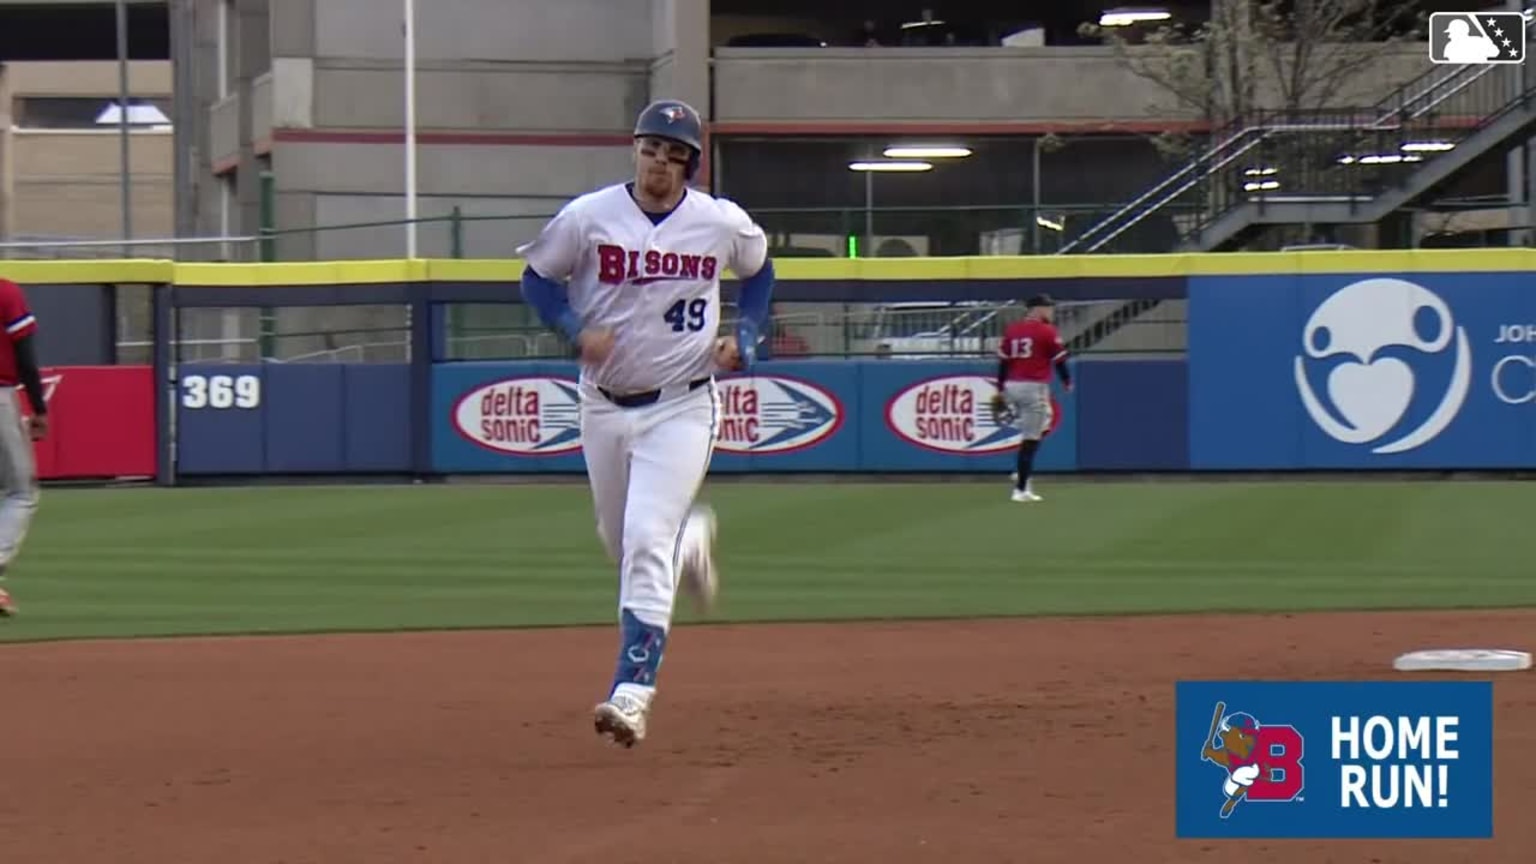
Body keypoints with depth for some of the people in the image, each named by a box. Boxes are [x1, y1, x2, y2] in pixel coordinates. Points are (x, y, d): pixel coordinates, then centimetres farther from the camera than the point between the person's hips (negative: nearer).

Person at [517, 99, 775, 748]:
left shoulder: (723, 223, -5)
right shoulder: (588, 217, -8)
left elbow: (759, 271, 15)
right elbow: (537, 276, 3)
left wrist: (746, 338, -1)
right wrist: (575, 329, -15)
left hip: (681, 407, -3)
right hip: (604, 403, 3)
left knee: (646, 544, -16)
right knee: (620, 542, 18)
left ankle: (632, 692, -18)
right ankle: (692, 541, 54)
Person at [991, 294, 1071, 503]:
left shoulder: (1011, 330, 9)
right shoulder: (1047, 331, -6)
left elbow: (1003, 361, 10)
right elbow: (1060, 360, -4)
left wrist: (1001, 390, 16)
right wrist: (1067, 382, 13)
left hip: (1011, 386, 6)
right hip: (1034, 387, -6)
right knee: (1030, 439, -3)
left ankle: (1023, 475, 12)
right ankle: (1021, 489, -4)